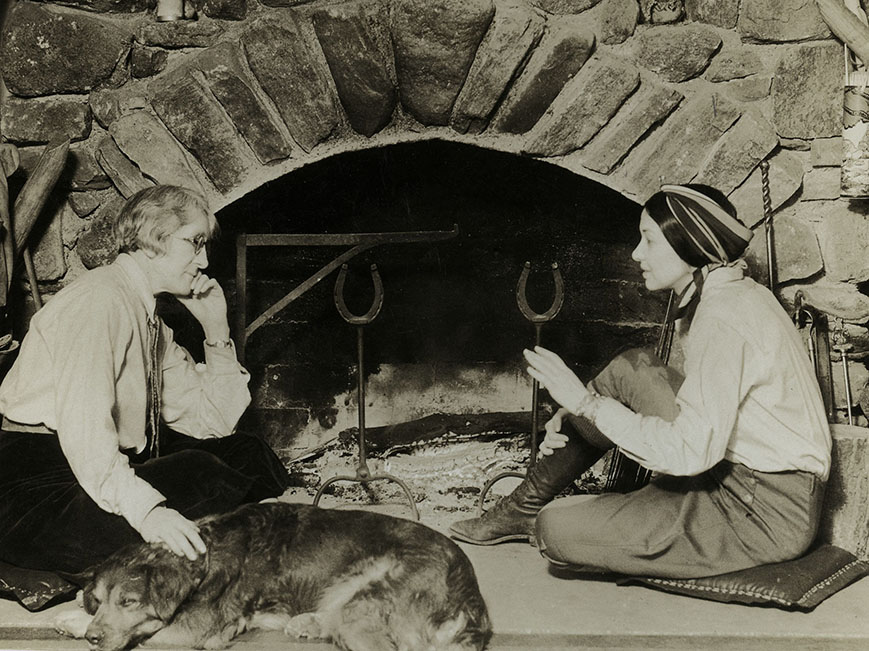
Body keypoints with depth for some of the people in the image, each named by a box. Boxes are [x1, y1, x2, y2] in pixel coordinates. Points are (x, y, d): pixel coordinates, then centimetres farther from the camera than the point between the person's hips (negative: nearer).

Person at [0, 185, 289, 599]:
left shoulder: (154, 324, 14)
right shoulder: (98, 298, -14)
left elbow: (213, 422, 14)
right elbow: (81, 423, -28)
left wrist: (217, 332, 5)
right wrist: (145, 508, -38)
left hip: (108, 472, 10)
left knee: (244, 453, 0)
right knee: (198, 475, -28)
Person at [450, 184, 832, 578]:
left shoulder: (724, 316, -22)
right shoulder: (728, 295, 10)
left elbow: (691, 452, -29)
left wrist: (587, 402, -21)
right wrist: (578, 414, 4)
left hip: (768, 516, -10)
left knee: (558, 530, -18)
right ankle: (525, 506, 16)